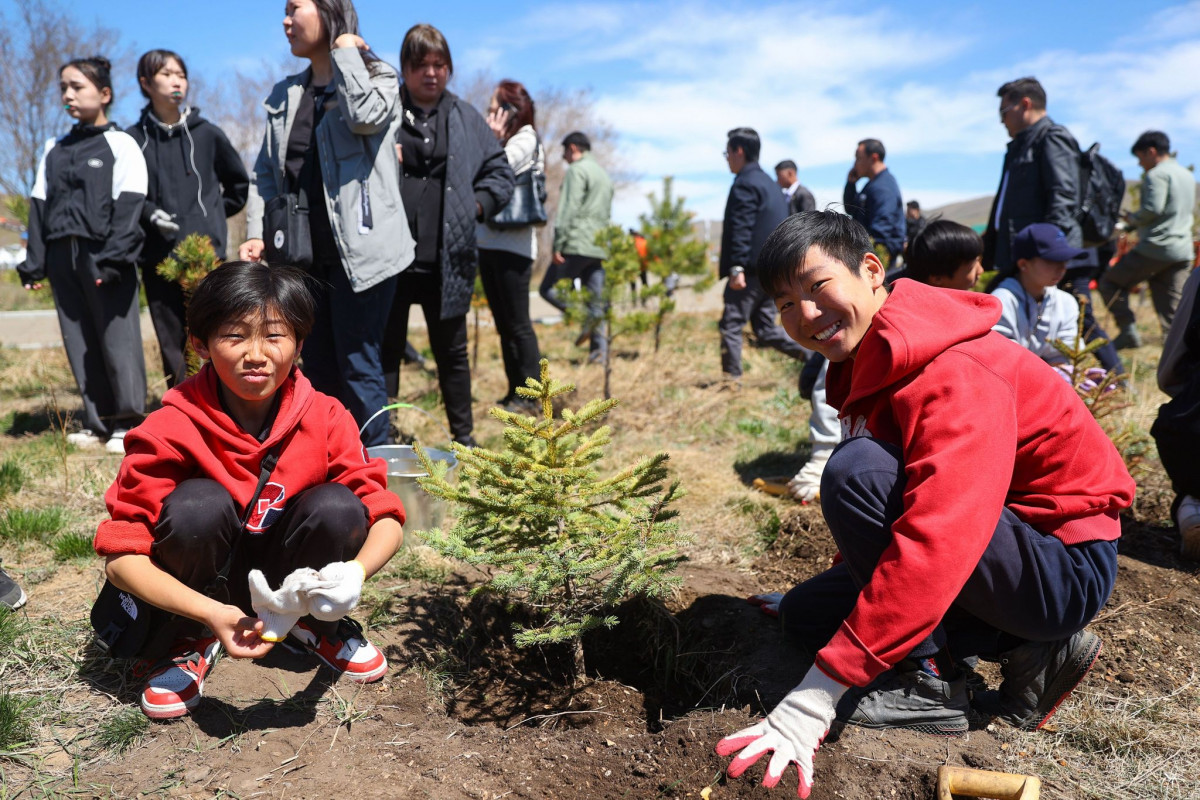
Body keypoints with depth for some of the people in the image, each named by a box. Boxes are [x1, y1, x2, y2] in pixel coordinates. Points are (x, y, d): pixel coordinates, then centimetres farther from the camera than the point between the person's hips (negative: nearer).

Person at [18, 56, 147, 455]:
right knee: (79, 343, 7)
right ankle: (98, 422, 15)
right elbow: (39, 207, 18)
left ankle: (127, 423, 4)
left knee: (118, 339, -5)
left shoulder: (120, 144, 2)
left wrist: (115, 256, -17)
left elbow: (128, 205, -7)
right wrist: (35, 263, 11)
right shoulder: (53, 151, 20)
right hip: (64, 255, 6)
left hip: (104, 255, -6)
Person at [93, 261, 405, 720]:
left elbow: (386, 517, -17)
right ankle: (190, 641, -4)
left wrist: (356, 571, -40)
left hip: (286, 577, 2)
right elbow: (120, 556, -23)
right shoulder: (171, 432, -23)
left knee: (337, 507, -26)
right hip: (203, 581, -2)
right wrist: (211, 613, -38)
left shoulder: (327, 419, -17)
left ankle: (314, 621, 4)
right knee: (199, 504, -31)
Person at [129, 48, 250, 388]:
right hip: (157, 256, 1)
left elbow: (239, 183, 17)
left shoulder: (207, 134, 4)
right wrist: (149, 214, -8)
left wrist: (213, 213, 9)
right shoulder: (133, 139, 2)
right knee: (171, 343, 6)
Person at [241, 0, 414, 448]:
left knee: (358, 367, -3)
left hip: (359, 251, -6)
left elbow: (365, 116, -23)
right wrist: (257, 233, 0)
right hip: (304, 255, 6)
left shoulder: (375, 76, 1)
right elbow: (266, 172, 13)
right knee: (317, 368, 11)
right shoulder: (284, 95, 16)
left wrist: (346, 51, -9)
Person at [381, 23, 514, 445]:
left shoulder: (466, 118, 10)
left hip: (446, 259, 2)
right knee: (386, 348, 7)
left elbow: (500, 173, 13)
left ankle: (463, 435, 27)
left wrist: (477, 204, -1)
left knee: (452, 350, 13)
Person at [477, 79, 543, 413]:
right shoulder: (501, 143, 19)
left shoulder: (525, 140, -5)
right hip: (488, 243, 9)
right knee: (503, 323, 12)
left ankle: (529, 397, 2)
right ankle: (514, 392, 19)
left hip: (512, 246, -9)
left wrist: (492, 141, -7)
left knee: (518, 324, -5)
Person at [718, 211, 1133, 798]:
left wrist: (816, 697, -39)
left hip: (1064, 570, -10)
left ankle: (929, 682, -12)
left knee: (857, 470, -29)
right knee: (805, 614, 6)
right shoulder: (870, 362, 3)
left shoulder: (953, 376, -27)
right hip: (1004, 546, 10)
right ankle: (1026, 650, 5)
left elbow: (935, 544, -39)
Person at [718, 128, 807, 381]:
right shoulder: (769, 183, 21)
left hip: (752, 268, -9)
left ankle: (731, 378, -1)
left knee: (731, 324, -3)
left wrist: (736, 267, -23)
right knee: (765, 328, 12)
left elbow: (741, 229, -19)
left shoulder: (744, 184, -9)